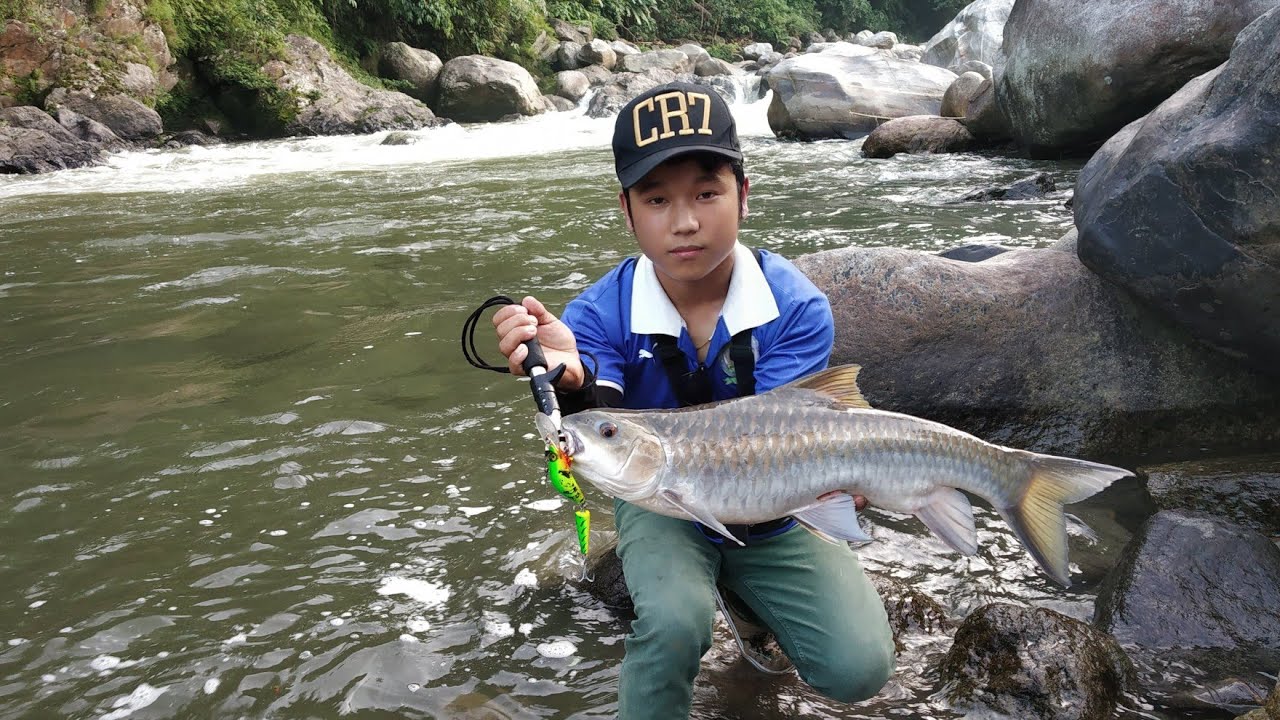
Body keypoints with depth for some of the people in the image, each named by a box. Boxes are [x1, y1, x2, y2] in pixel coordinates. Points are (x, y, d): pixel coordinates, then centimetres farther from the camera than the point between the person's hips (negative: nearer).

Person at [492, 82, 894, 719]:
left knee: (859, 669, -14)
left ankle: (750, 592, 16)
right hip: (665, 506, -1)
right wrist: (572, 383, -54)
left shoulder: (797, 307, -22)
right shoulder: (598, 315, -20)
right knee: (673, 623, -33)